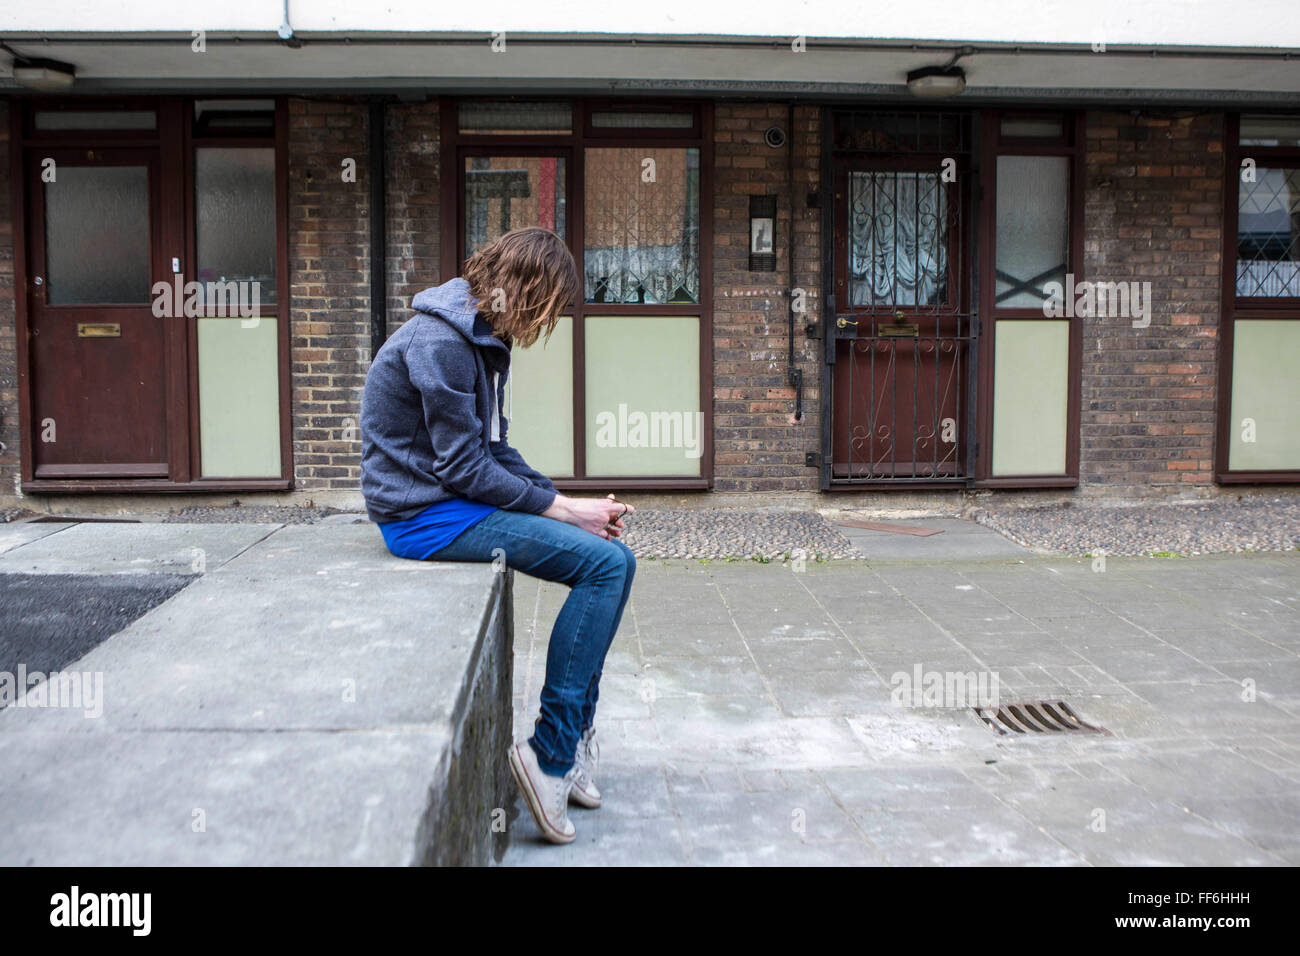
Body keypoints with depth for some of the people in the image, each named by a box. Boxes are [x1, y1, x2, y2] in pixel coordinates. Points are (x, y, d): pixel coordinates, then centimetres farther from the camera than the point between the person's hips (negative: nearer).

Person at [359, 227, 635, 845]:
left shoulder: (483, 340, 13)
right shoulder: (442, 343, -18)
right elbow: (464, 467, -20)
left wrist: (566, 502, 2)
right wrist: (564, 508, -13)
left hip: (457, 499, 10)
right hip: (425, 512, -10)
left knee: (612, 558, 4)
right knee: (606, 563, -18)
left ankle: (571, 743, 6)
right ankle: (551, 755, -12)